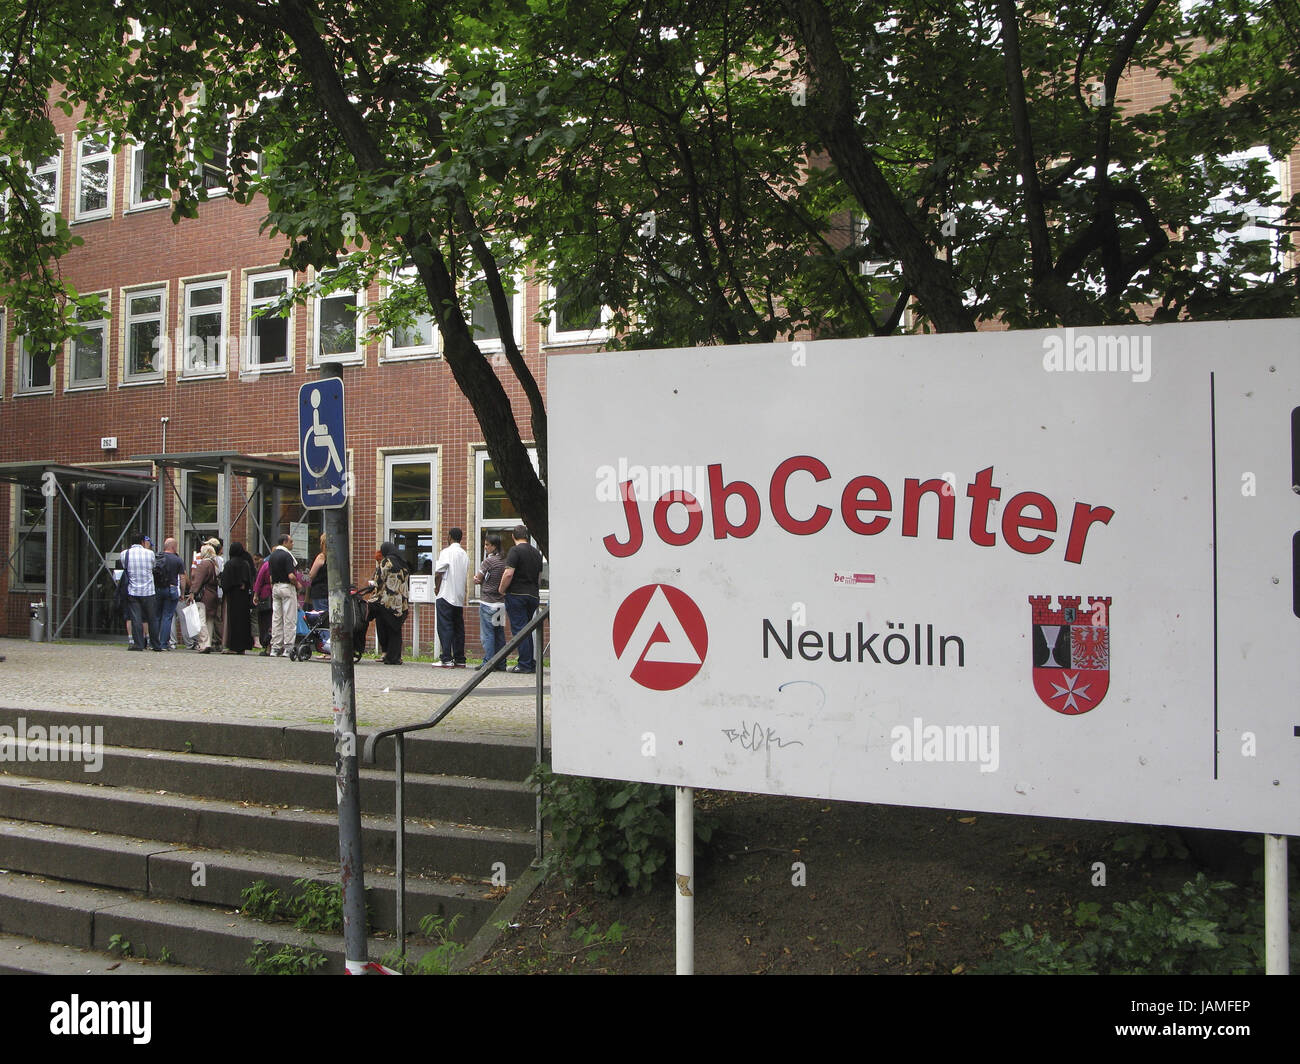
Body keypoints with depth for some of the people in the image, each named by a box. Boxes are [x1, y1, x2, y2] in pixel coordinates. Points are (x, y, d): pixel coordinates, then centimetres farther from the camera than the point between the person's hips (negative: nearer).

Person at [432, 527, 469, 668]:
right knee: (458, 628, 9)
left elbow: (438, 574, -11)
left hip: (446, 596, -7)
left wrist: (437, 591, 2)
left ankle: (446, 659, -9)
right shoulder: (465, 555, 12)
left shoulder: (447, 552, -9)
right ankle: (459, 660, 10)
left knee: (445, 627, -5)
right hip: (459, 597, 7)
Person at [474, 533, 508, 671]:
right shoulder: (505, 561, 7)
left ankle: (488, 663, -1)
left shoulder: (488, 561, -13)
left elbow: (477, 580, -6)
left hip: (488, 602, -7)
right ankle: (501, 663, 12)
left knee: (487, 634, -1)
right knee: (499, 633, 10)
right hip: (502, 602, 7)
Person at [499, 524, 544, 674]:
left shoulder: (515, 550, -9)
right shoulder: (536, 552, 14)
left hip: (517, 595, -7)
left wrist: (502, 590, -4)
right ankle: (532, 664, 15)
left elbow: (508, 573, -17)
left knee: (519, 629, -4)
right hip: (533, 596, 7)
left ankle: (525, 664, -6)